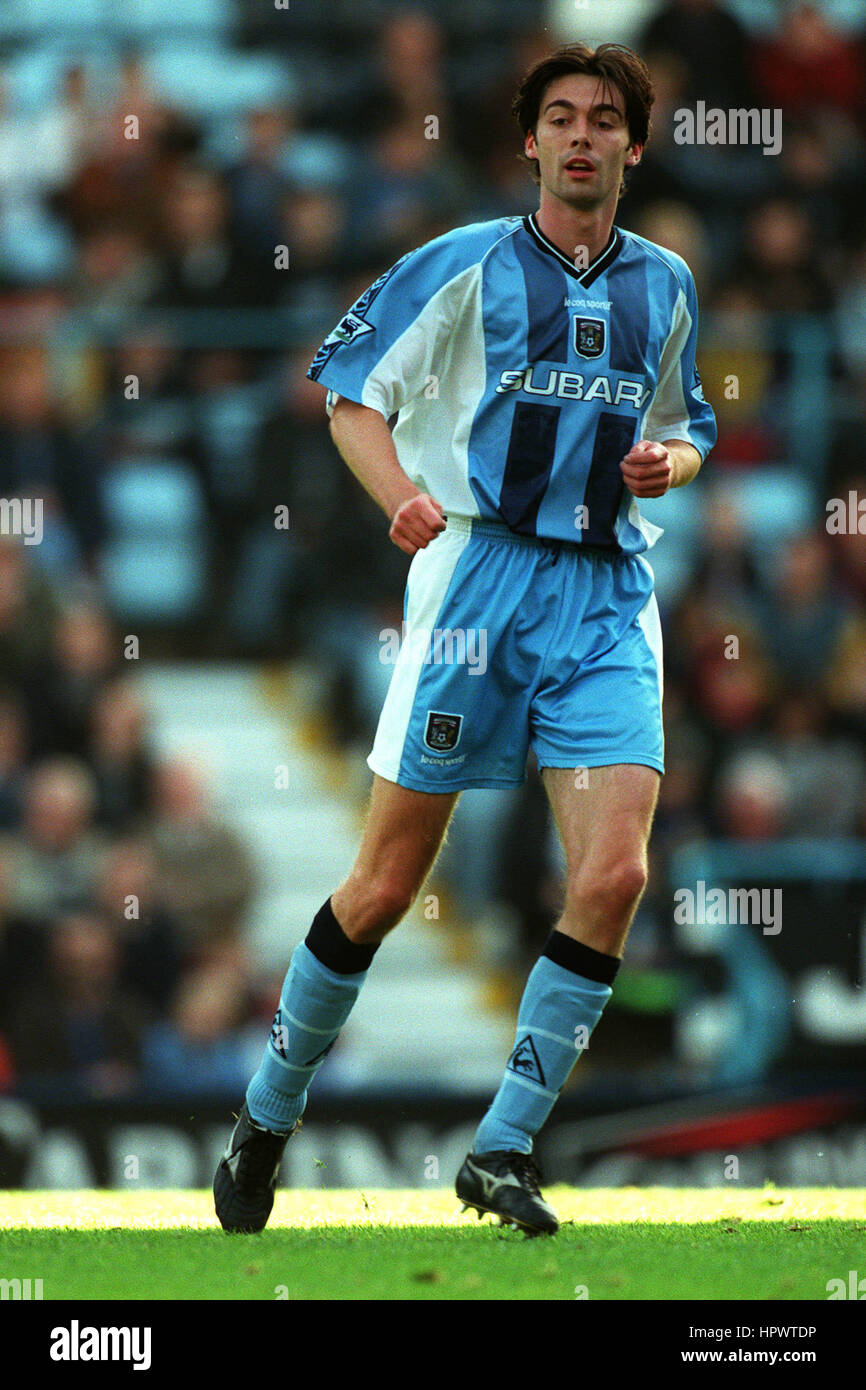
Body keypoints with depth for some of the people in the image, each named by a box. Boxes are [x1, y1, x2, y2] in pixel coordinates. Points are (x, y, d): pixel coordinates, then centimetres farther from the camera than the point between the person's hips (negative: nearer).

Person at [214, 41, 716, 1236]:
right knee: (386, 886, -1)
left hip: (608, 592, 3)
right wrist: (403, 495, -14)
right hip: (480, 571, -3)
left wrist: (674, 458, 4)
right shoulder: (467, 266, 2)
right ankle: (270, 1113, 20)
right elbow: (352, 395, 4)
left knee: (615, 873, -14)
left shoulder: (663, 285, 14)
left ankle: (504, 1150, -5)